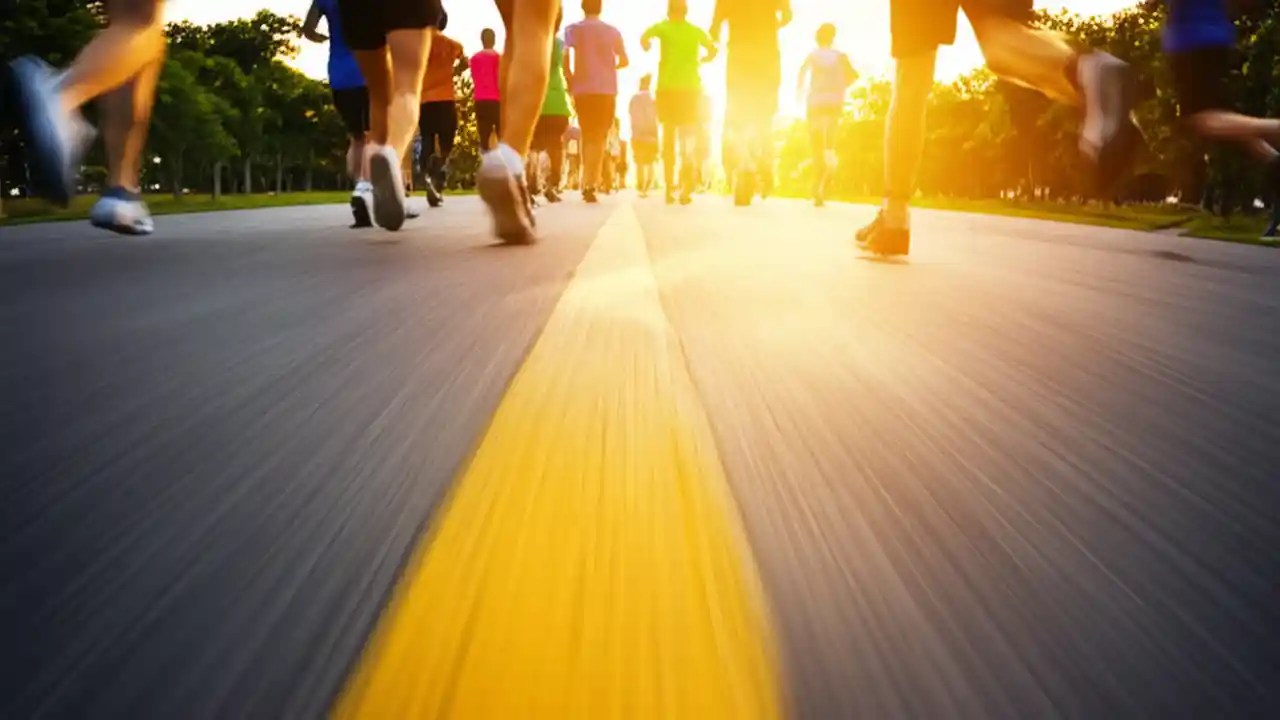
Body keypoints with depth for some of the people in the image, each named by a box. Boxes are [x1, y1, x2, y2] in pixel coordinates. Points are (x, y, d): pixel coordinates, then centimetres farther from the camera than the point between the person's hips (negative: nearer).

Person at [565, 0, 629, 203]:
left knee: (588, 136, 14)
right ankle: (590, 183, -14)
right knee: (599, 137, 1)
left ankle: (589, 181, 15)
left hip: (582, 91, 1)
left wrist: (572, 87, 1)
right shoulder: (612, 31, 5)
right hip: (606, 91, 0)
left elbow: (566, 62, -9)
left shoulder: (572, 30, 2)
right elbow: (624, 61, 11)